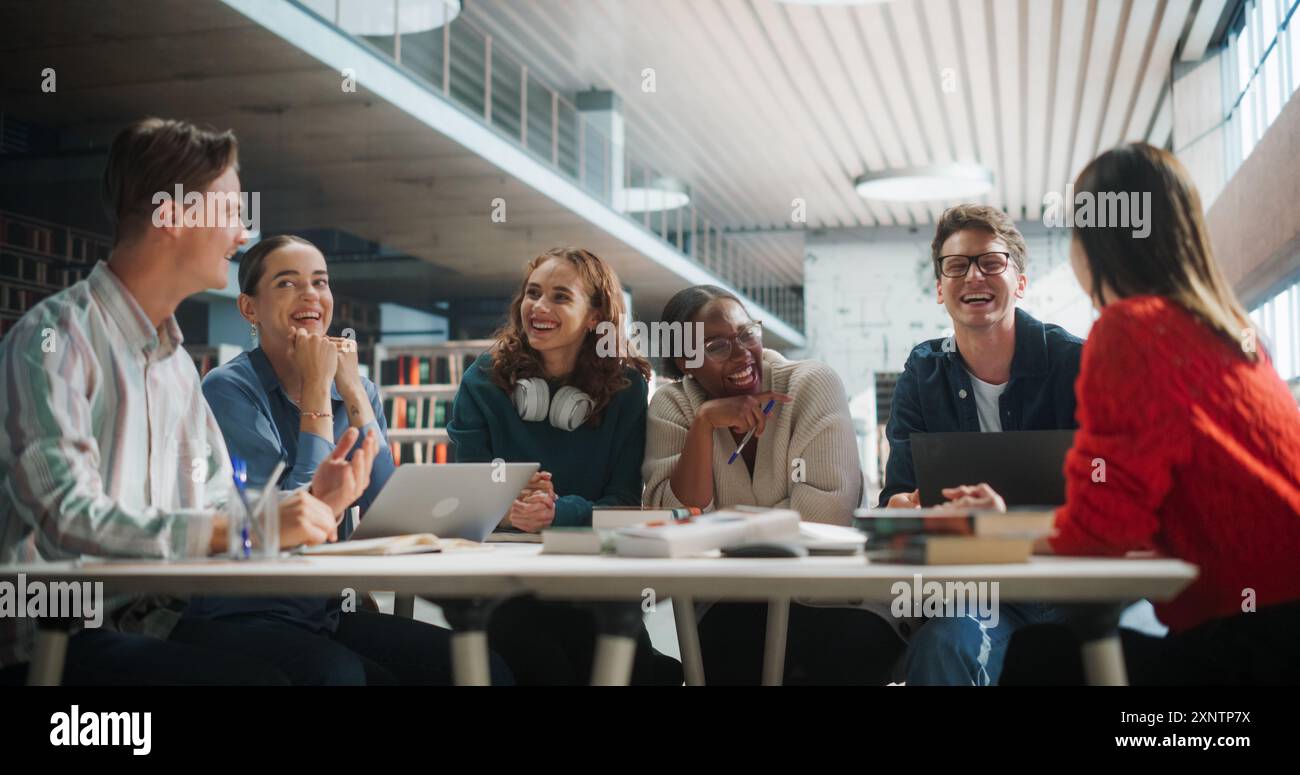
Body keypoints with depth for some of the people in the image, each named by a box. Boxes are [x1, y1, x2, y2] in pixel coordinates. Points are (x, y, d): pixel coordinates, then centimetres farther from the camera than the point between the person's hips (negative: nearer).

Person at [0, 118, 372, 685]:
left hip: (154, 622, 7)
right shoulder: (56, 338, -10)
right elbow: (68, 521, -22)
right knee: (256, 676, -32)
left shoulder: (177, 361, 16)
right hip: (51, 638, -7)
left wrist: (309, 504, -4)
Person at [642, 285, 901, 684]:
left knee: (864, 639, -31)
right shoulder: (671, 406, 0)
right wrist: (703, 423, -20)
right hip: (733, 602, 1)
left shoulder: (812, 385, -7)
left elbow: (828, 509, -17)